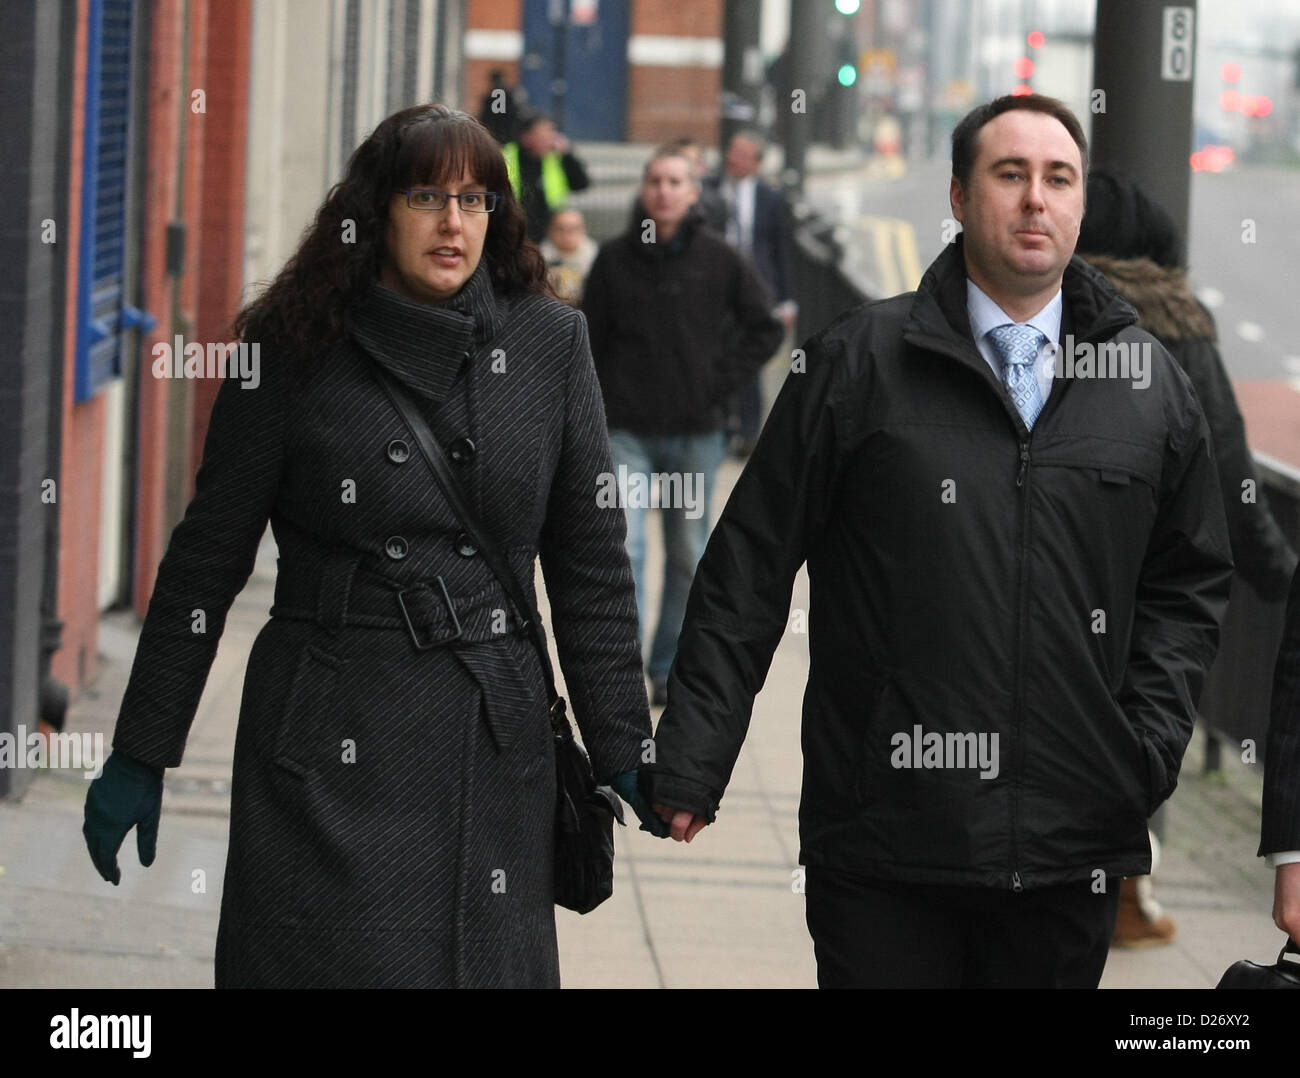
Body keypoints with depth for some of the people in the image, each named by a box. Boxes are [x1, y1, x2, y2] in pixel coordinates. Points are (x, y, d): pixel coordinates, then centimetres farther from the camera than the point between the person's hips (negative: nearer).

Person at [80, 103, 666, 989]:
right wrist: (140, 757, 3)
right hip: (328, 746, -2)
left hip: (495, 745, 2)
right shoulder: (294, 348, -1)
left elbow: (591, 564, 9)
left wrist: (623, 751, 6)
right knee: (331, 965, -4)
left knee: (489, 968, 3)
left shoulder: (548, 342, 5)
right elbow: (205, 563, 3)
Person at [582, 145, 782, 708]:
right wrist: (596, 409, 2)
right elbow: (591, 339, 6)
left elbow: (764, 328, 8)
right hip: (627, 431, -1)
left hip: (696, 430, 1)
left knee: (688, 556, 9)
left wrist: (722, 379, -2)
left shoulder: (718, 260, 0)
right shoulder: (614, 258, 0)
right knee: (623, 546, -14)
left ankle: (670, 668, 22)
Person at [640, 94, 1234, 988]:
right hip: (884, 841, -2)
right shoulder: (859, 363, 2)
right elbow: (749, 569, 2)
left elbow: (1191, 581, 17)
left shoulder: (1149, 383, 10)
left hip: (1075, 847, 3)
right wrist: (692, 761, -2)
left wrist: (1150, 741, 2)